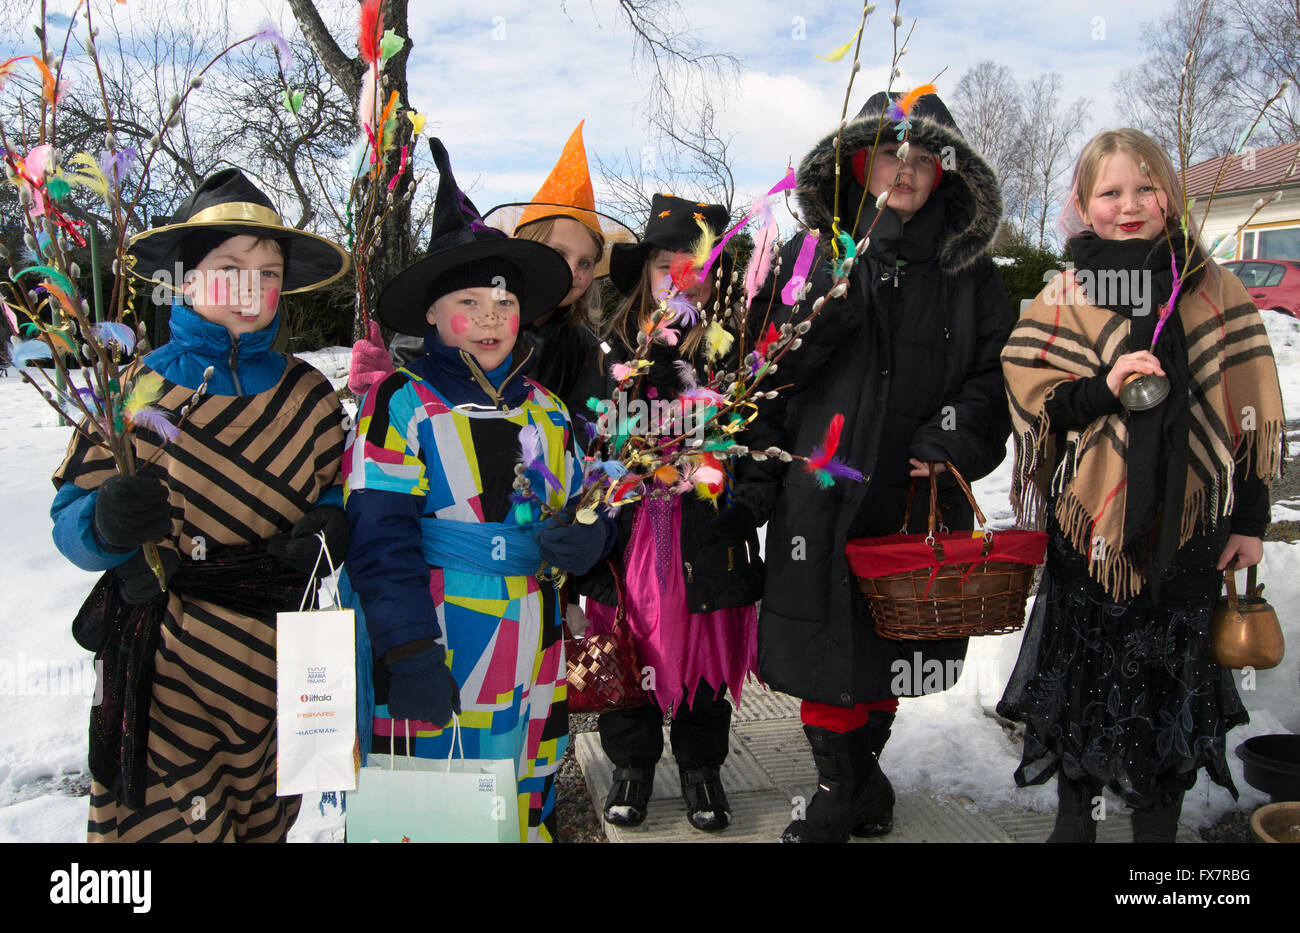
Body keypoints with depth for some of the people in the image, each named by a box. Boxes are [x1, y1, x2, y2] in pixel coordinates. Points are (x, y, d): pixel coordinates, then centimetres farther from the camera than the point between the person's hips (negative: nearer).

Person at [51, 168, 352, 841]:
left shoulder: (307, 394, 3)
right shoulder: (137, 389, -4)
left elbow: (335, 492, 11)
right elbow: (71, 523, -3)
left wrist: (330, 528, -11)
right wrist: (108, 523, -26)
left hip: (276, 655, 3)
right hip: (161, 660, -2)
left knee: (264, 822, 18)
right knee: (163, 822, 2)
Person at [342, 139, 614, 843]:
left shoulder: (546, 410, 12)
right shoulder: (401, 403, -5)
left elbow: (584, 513, 17)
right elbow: (380, 539, -12)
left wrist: (585, 539, -7)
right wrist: (410, 653, -19)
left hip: (528, 651, 5)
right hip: (430, 651, -5)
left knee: (524, 807, 17)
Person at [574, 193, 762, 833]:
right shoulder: (615, 349, 2)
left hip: (708, 538, 0)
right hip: (629, 537, 1)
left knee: (706, 656, 13)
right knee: (626, 659, 11)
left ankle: (700, 767, 34)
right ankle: (632, 763, 34)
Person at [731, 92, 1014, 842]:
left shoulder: (969, 275, 7)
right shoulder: (809, 260, 4)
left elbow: (997, 374, 5)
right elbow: (769, 378, 3)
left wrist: (952, 442, -12)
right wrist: (757, 483, -2)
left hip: (915, 500, 1)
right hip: (821, 493, -1)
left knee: (890, 644, 12)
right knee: (823, 644, 1)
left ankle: (862, 773, 35)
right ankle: (844, 789, 22)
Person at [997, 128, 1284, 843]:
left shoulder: (1213, 290, 3)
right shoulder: (1061, 301, 2)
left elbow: (1251, 409, 6)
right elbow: (1034, 406, -2)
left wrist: (1251, 517, 4)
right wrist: (1105, 386, -19)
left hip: (1186, 529, 1)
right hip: (1089, 527, 0)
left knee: (1174, 678, 9)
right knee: (1083, 675, 10)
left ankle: (1158, 821, 29)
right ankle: (1074, 814, 32)